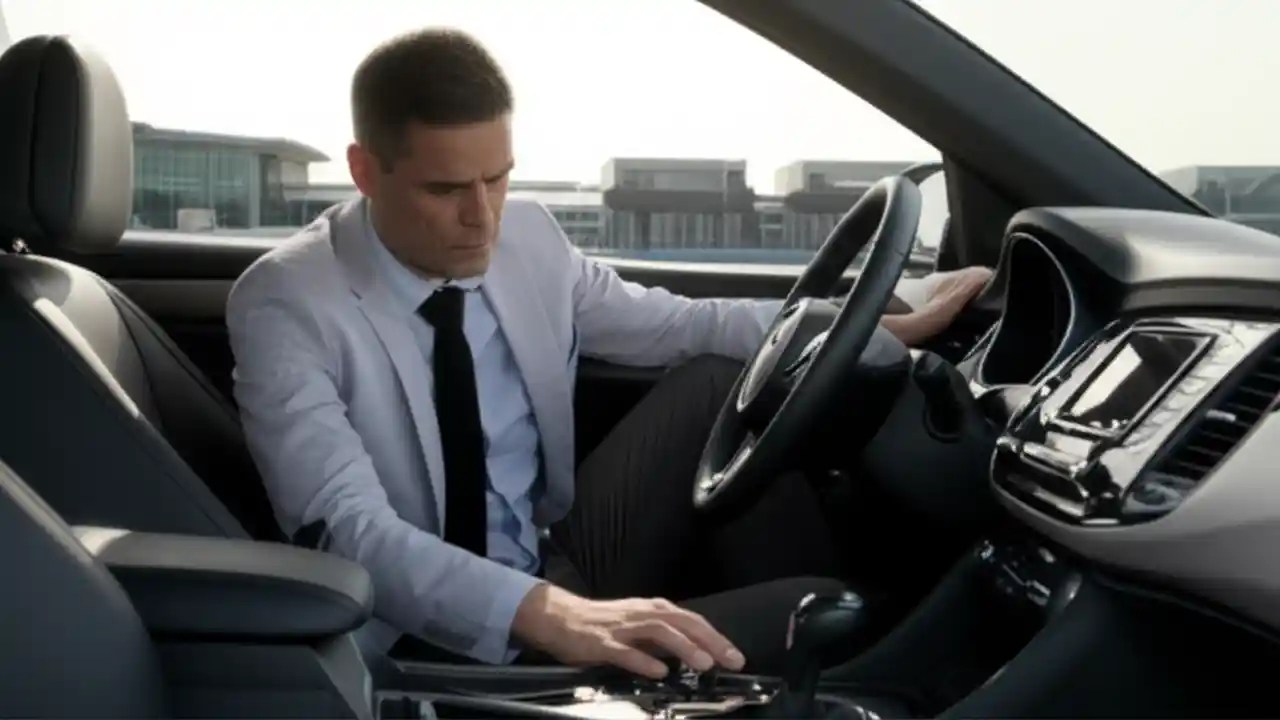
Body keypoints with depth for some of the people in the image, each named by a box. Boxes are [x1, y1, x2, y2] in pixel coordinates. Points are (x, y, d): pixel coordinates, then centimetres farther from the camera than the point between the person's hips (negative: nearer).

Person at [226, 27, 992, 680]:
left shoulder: (529, 238, -3)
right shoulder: (286, 305, -17)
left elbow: (679, 325, 9)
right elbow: (352, 529, -27)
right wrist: (551, 612, -43)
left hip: (560, 565, 6)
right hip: (439, 642, -6)